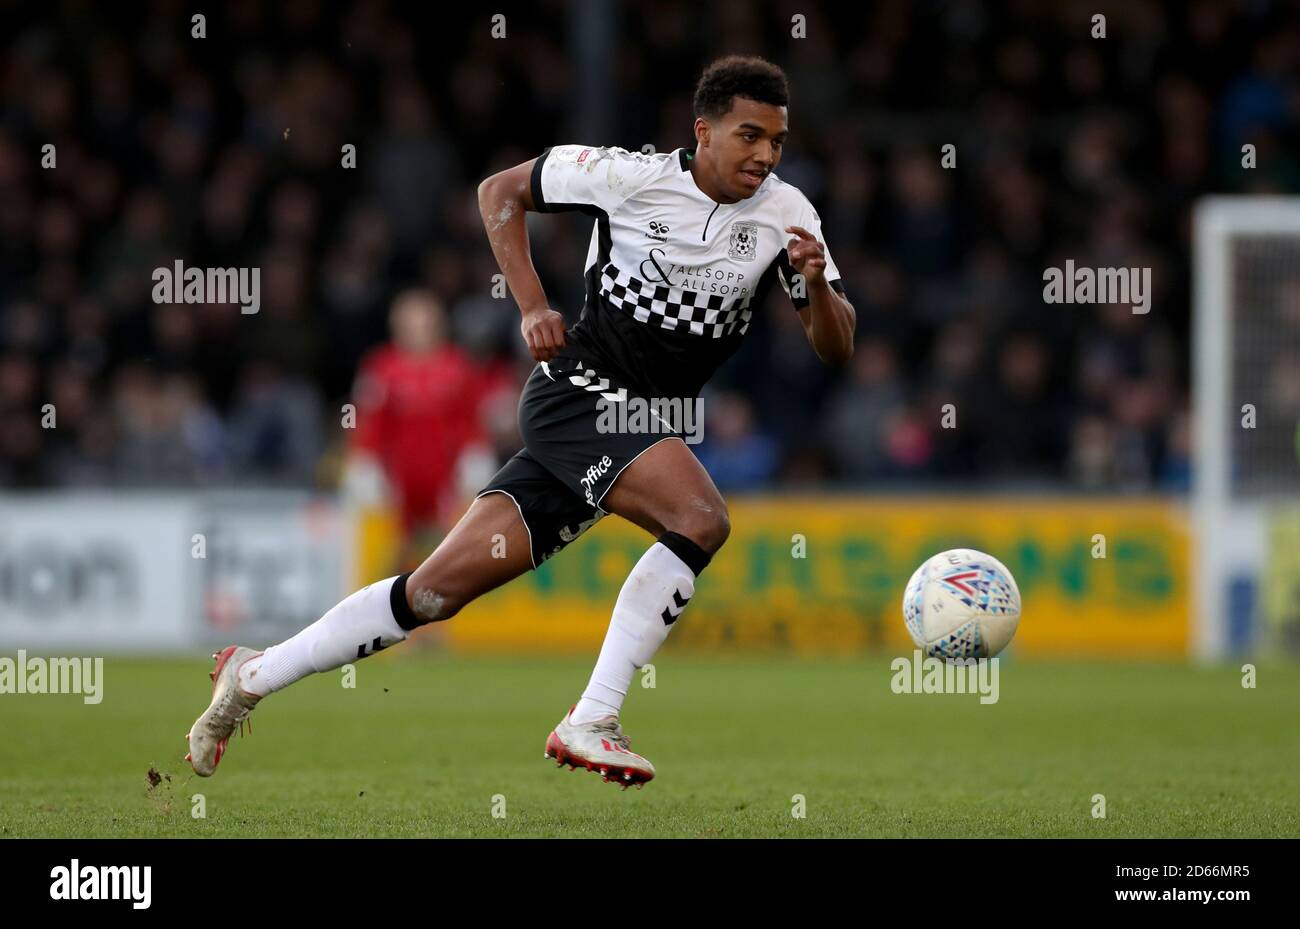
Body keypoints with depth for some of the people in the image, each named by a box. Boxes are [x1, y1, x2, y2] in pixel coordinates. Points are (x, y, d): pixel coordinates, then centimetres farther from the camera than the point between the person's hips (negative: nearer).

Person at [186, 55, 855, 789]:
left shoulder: (785, 214, 0)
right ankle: (589, 725, -24)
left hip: (644, 427, 5)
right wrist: (532, 306, -6)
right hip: (577, 390, -5)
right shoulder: (629, 176, -10)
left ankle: (255, 676, 14)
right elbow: (502, 191, 4)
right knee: (702, 520, -28)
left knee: (442, 588, 4)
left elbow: (837, 350, 0)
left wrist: (818, 285, -21)